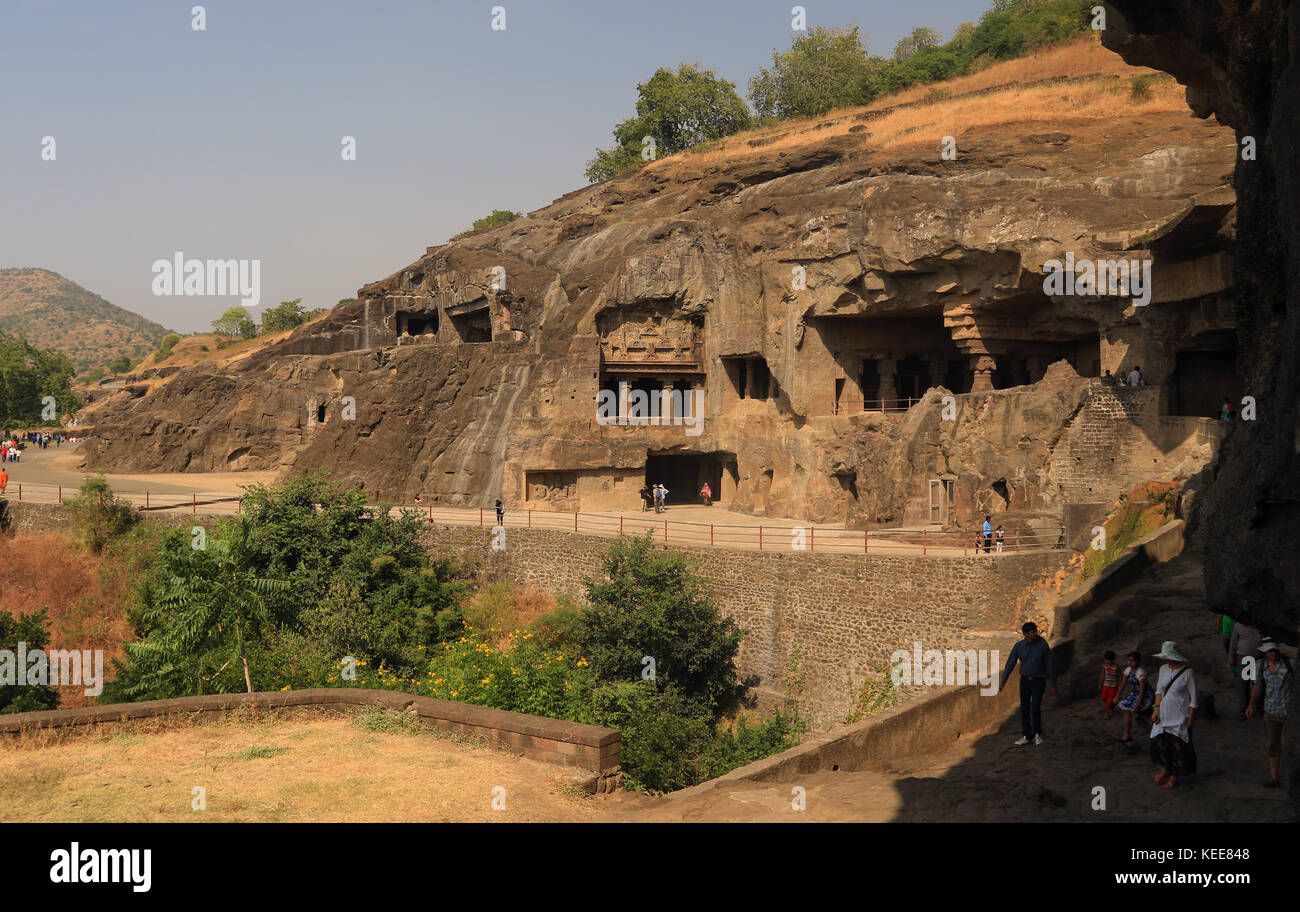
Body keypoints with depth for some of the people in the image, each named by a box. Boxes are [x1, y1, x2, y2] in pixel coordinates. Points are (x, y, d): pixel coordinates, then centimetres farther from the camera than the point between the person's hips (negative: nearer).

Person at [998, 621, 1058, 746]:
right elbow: (1010, 664, 3)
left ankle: (1037, 733, 13)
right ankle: (1027, 737, 15)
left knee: (1035, 709, -11)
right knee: (1024, 709, 4)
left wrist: (1053, 684, -2)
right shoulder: (1019, 646, -3)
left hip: (1039, 682, -3)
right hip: (1025, 680, 3)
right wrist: (1002, 682, 0)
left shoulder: (1042, 645, -10)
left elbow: (1050, 665, -4)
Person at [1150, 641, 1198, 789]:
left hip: (1180, 717, -5)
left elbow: (1193, 698, -11)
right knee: (1161, 742, 11)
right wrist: (1157, 708, 2)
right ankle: (1165, 769, 34)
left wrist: (1191, 717, -11)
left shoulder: (1187, 672, -16)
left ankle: (1174, 777, 16)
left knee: (1177, 745, 1)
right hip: (1163, 714, 6)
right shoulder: (1163, 669, 3)